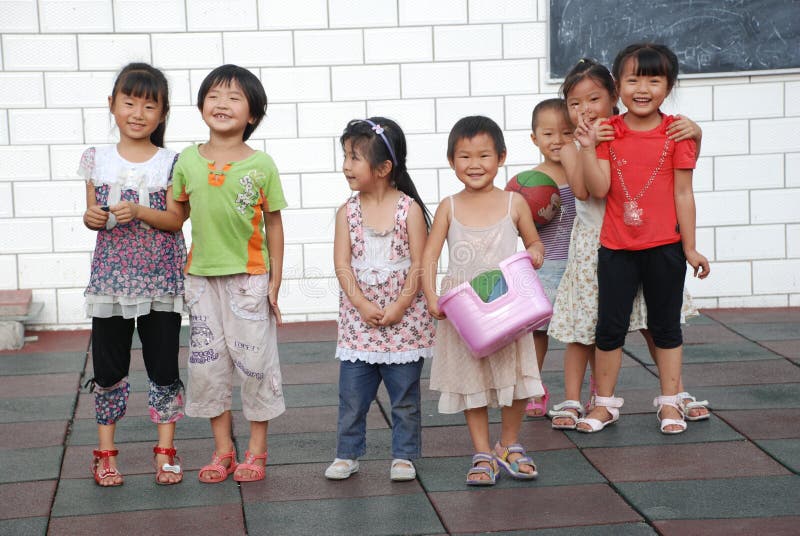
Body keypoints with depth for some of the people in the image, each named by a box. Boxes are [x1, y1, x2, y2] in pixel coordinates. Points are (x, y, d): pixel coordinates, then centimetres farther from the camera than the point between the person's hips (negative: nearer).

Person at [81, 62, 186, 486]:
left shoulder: (170, 163, -1)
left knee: (164, 366, 4)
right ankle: (106, 451, 18)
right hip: (111, 276, 1)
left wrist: (139, 212, -22)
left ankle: (165, 450, 16)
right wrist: (91, 217, -13)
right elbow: (92, 212, 9)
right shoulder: (98, 160, 4)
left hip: (160, 278, -1)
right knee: (108, 366, 6)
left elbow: (175, 219, -6)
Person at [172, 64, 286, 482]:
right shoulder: (188, 161, 1)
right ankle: (222, 450, 20)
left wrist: (275, 281, -1)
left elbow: (273, 224, 0)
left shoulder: (261, 165, -5)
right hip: (202, 276, 3)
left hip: (250, 276, -2)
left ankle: (257, 450, 17)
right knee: (206, 363, 7)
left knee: (255, 360, 2)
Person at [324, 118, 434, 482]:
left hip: (402, 319, -2)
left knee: (405, 394, 7)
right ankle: (347, 454, 19)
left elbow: (418, 264, -7)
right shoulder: (347, 212, 2)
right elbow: (342, 265, -2)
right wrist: (363, 305, -14)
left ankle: (404, 455, 19)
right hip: (358, 319, 2)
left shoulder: (409, 209, -6)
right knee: (352, 394, 6)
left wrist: (399, 307, -14)